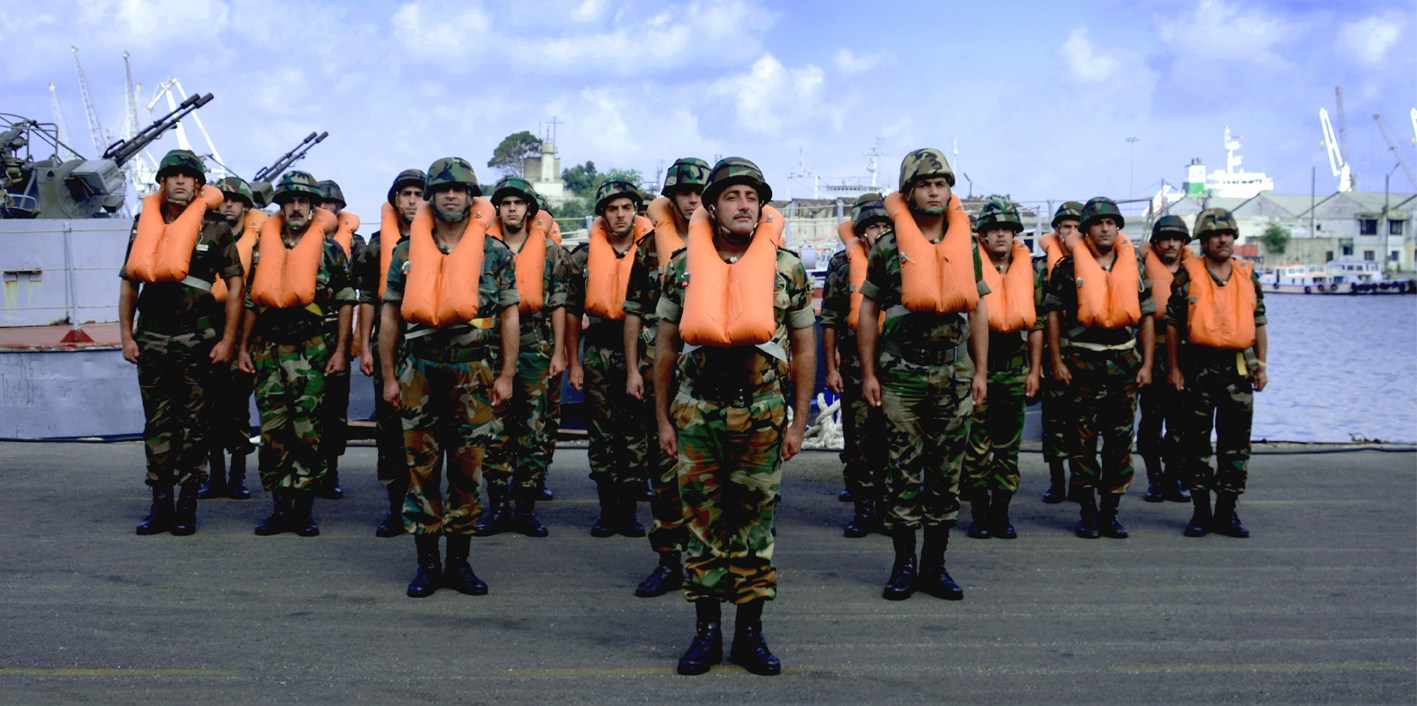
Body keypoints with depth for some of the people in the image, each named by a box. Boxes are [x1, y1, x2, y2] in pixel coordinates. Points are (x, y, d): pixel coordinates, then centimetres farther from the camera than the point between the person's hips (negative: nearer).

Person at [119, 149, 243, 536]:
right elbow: (128, 283, 14)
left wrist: (227, 340, -5)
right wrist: (126, 336, 6)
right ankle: (161, 504, 13)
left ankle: (188, 506, 8)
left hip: (197, 340, -3)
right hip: (152, 339, 3)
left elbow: (235, 285, 1)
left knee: (194, 425, 1)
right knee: (157, 424, 6)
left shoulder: (215, 228, 2)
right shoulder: (144, 226, 11)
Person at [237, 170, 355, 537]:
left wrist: (340, 350, -4)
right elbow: (252, 301, 17)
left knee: (308, 433, -2)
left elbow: (346, 301, 2)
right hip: (267, 349, 3)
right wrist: (244, 346, 12)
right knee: (272, 432, 4)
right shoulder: (264, 246, 12)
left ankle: (304, 510, 6)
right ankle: (280, 508, 12)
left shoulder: (329, 249, 3)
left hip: (311, 351, -3)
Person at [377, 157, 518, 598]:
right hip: (420, 372, 1)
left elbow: (509, 316, 5)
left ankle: (459, 561, 15)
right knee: (421, 468, 3)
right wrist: (388, 376, 5)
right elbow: (390, 316, 9)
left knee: (467, 470, 4)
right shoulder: (408, 253, 6)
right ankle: (427, 563, 12)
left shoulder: (496, 254, 4)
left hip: (474, 374, -1)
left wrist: (506, 376, -1)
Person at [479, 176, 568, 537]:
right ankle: (498, 507, 9)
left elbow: (558, 304, 6)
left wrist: (558, 352, 0)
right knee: (494, 430, 1)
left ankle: (526, 508, 10)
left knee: (533, 432, 3)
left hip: (535, 348, 0)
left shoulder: (549, 249, 7)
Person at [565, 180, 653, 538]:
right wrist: (573, 363, 3)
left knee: (637, 434, 2)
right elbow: (572, 312, 7)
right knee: (602, 434, 5)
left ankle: (628, 510, 12)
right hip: (598, 351, 1)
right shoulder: (583, 257, 4)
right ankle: (607, 510, 14)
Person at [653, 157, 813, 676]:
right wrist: (662, 419, 7)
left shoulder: (788, 268, 4)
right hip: (697, 410, 1)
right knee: (702, 521, 5)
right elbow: (665, 347, 9)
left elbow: (803, 349, 7)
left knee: (755, 524, 6)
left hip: (762, 411, 0)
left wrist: (798, 423, 3)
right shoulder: (684, 267, 5)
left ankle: (750, 633, 16)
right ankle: (706, 630, 16)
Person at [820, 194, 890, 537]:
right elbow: (830, 321, 5)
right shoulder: (842, 264, 5)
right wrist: (831, 368, -2)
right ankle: (863, 509, 10)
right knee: (858, 440, 1)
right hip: (855, 365, -1)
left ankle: (886, 508, 15)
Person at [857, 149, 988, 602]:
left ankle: (935, 564, 16)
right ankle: (904, 564, 12)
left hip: (954, 375, 3)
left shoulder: (966, 246, 9)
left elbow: (978, 310, 13)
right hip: (902, 375, -3)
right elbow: (868, 311, 3)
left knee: (947, 474, 7)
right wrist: (868, 373, -2)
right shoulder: (888, 247, 1)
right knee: (903, 472, 1)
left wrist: (981, 372, 7)